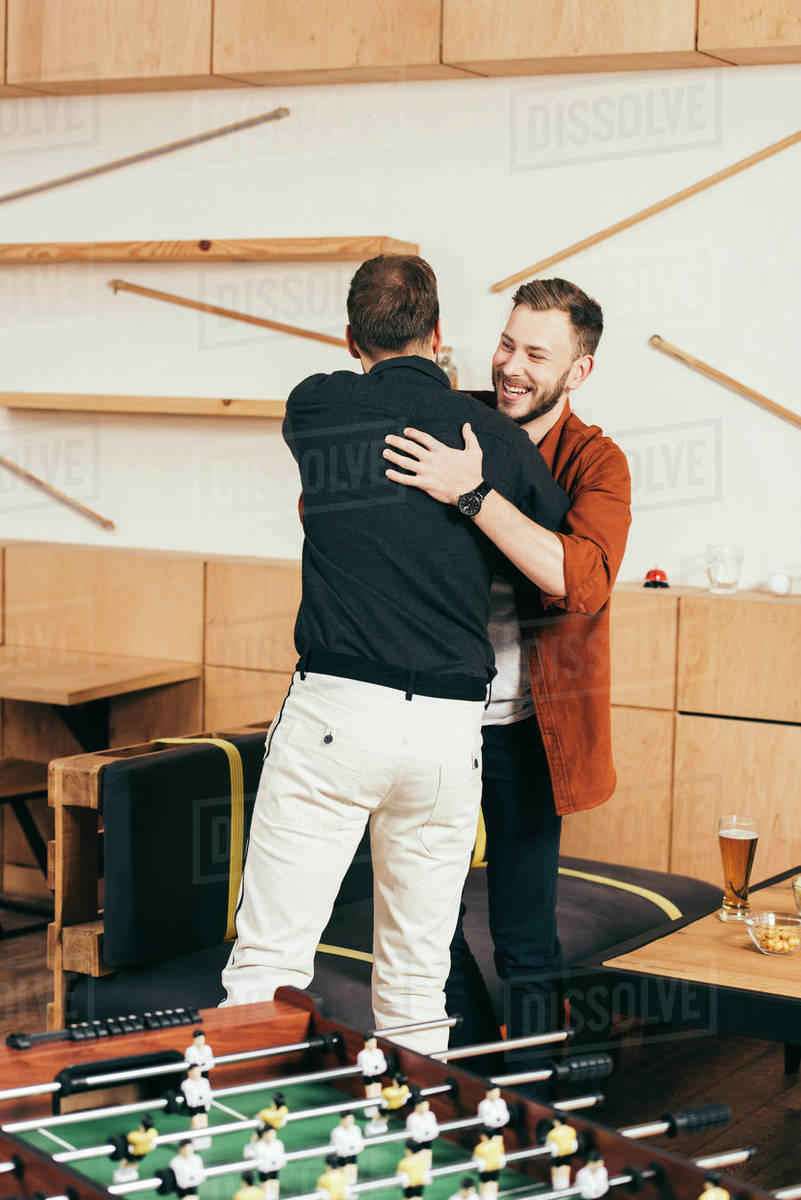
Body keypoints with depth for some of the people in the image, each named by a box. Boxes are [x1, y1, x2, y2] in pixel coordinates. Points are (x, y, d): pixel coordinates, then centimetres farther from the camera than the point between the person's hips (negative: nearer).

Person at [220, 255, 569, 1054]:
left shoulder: (313, 408, 3)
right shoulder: (497, 439, 5)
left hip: (334, 710, -2)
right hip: (448, 726, 2)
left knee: (267, 964, 1)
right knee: (416, 980, 11)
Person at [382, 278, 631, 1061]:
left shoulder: (595, 463, -8)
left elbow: (583, 579, -28)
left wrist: (474, 494, -34)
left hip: (524, 726, -3)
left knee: (523, 937, 4)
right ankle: (470, 1052, 36)